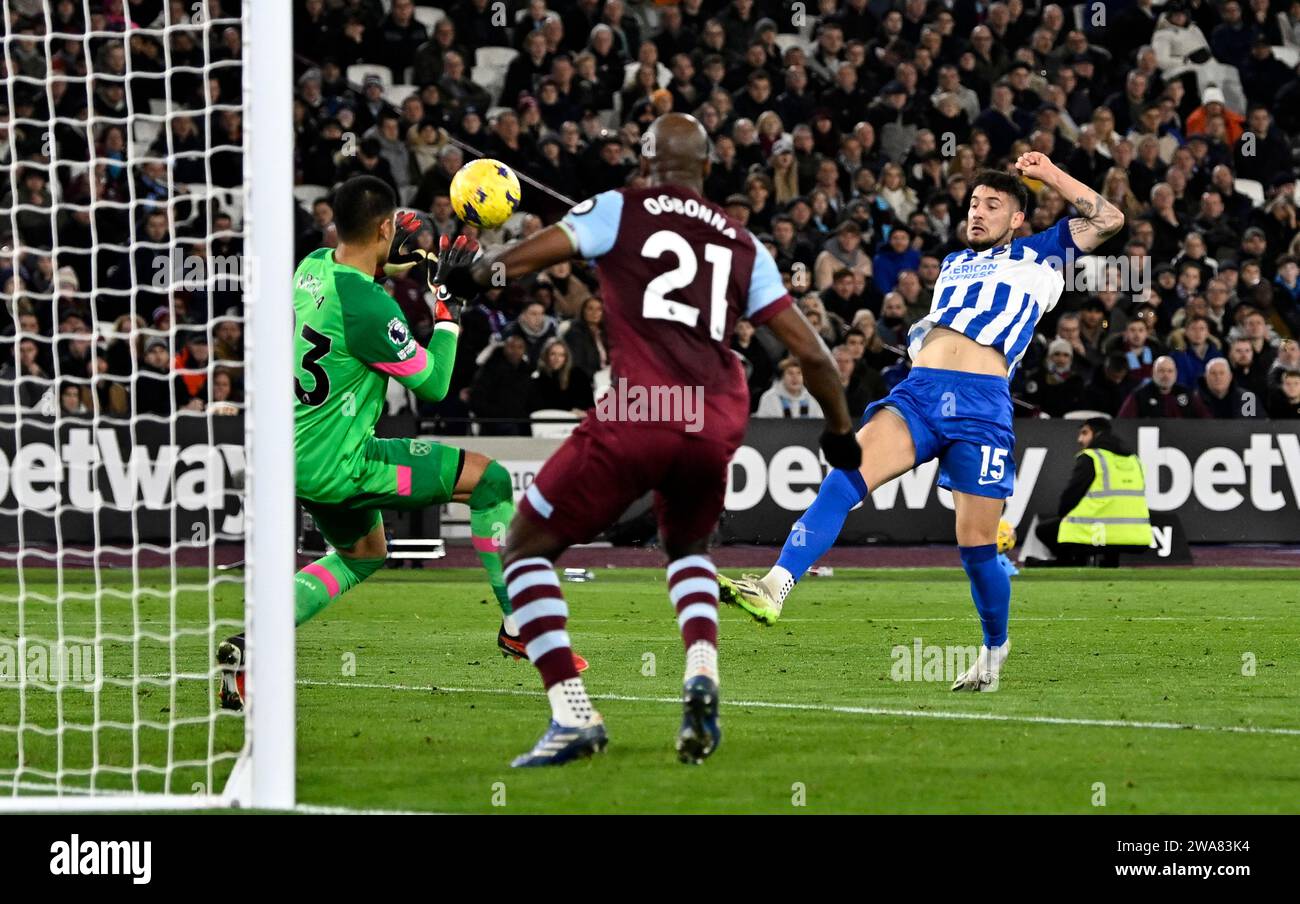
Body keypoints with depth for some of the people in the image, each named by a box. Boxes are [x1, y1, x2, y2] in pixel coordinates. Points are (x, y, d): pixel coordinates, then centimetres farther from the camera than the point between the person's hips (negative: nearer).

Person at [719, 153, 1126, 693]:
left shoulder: (1037, 257, 16)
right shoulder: (954, 264, 30)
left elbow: (1108, 220, 10)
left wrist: (1049, 176, 12)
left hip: (982, 404, -3)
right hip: (918, 391, 3)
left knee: (976, 545, -2)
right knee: (847, 474, -23)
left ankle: (995, 646, 24)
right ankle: (775, 587, -36)